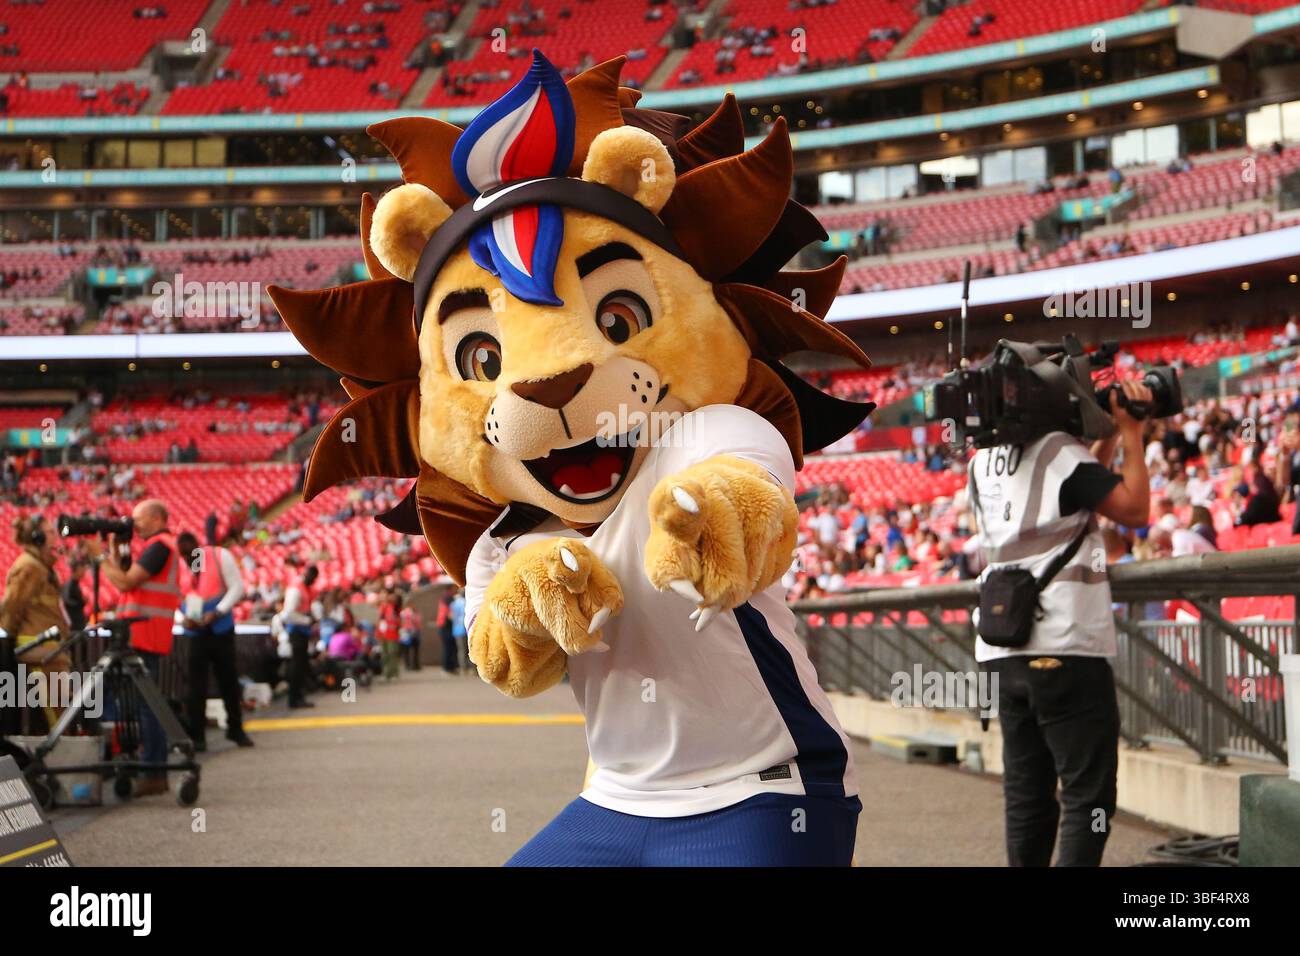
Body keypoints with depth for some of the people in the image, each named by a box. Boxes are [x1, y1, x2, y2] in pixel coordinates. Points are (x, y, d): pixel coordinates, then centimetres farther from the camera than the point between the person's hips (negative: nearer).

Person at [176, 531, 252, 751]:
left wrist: (217, 613, -17)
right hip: (195, 632, 1)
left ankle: (236, 729, 21)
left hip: (221, 629, -1)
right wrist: (182, 618, -15)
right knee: (196, 684, -2)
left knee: (228, 679, 7)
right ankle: (197, 735, 3)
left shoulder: (220, 557, -7)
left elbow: (237, 587, -5)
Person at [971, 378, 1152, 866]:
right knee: (1088, 796, -5)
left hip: (1002, 652, 8)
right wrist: (1131, 433, 1)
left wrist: (1106, 436, 19)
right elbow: (1134, 509, -6)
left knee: (1027, 793, 12)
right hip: (1065, 648, -7)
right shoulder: (1061, 452, -10)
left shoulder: (983, 464, 13)